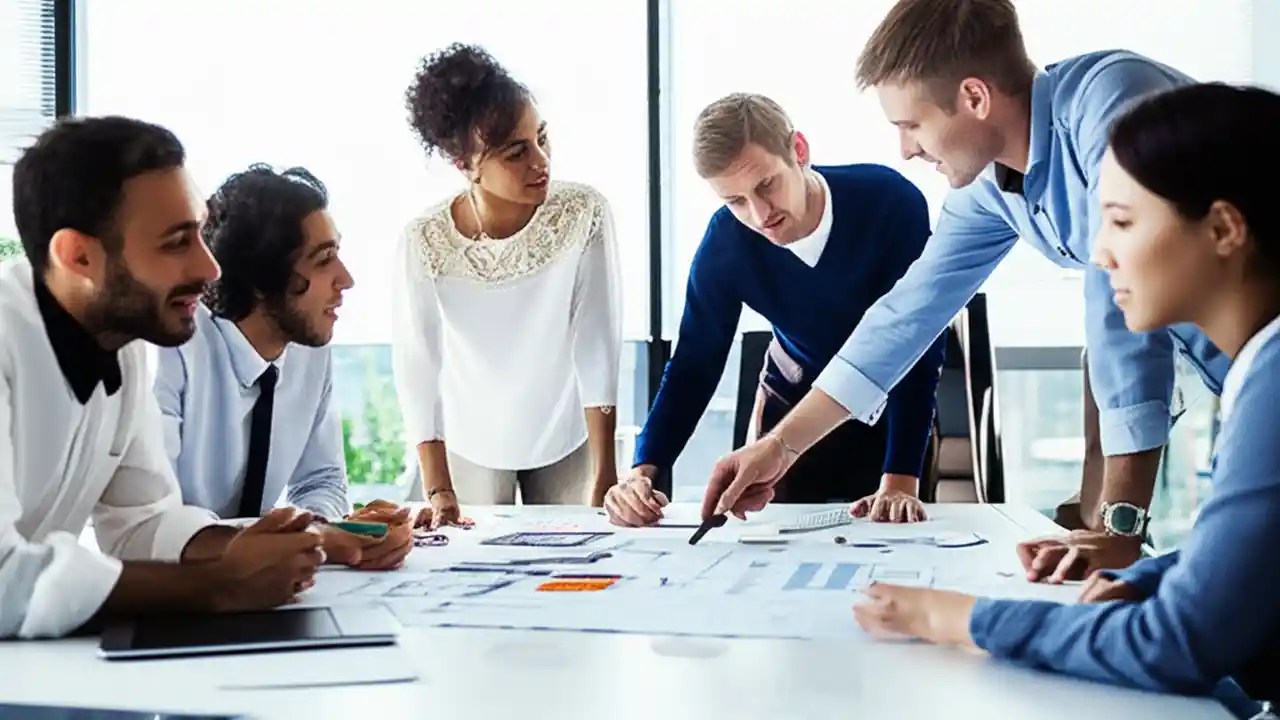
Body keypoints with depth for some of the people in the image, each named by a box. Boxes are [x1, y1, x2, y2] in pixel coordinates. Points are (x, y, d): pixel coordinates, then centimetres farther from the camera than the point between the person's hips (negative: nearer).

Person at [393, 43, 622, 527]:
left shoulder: (583, 214, -21)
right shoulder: (424, 242, -22)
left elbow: (597, 349, -18)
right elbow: (417, 372, -15)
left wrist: (604, 479, -18)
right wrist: (437, 491, -16)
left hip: (568, 439, 1)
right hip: (469, 446, 0)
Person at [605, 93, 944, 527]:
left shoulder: (891, 203, -31)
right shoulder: (725, 240, -23)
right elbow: (695, 363, -16)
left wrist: (900, 481, -36)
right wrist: (644, 472, -31)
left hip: (894, 406, -2)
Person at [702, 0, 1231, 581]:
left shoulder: (1108, 99, -26)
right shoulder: (988, 187, -1)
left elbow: (1128, 306, -31)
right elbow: (909, 311, 9)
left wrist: (1120, 524, -31)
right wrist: (779, 445, 11)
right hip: (1233, 387, 6)